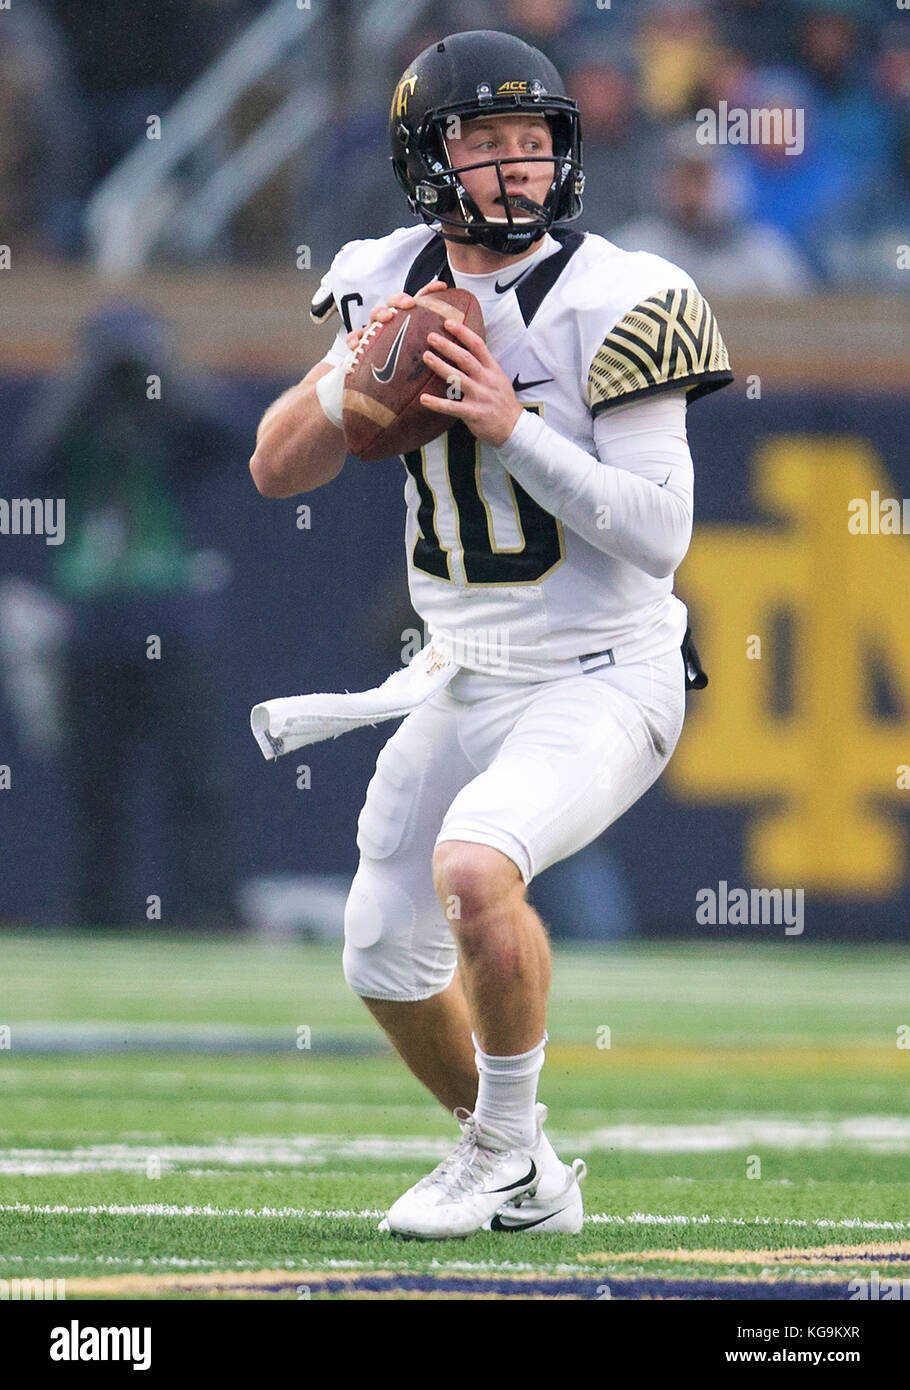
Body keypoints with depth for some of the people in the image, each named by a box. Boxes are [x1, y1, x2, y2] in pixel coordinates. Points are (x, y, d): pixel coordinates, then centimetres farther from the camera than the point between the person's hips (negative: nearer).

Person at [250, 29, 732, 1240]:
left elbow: (659, 537, -21)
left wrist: (514, 427, -28)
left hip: (605, 676, -7)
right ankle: (529, 1183, 34)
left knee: (473, 867, -30)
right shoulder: (393, 287, 1)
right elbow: (278, 471, 3)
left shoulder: (610, 303, -17)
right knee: (389, 963, 9)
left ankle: (504, 1146, -7)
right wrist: (351, 378, -16)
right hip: (466, 680, 7)